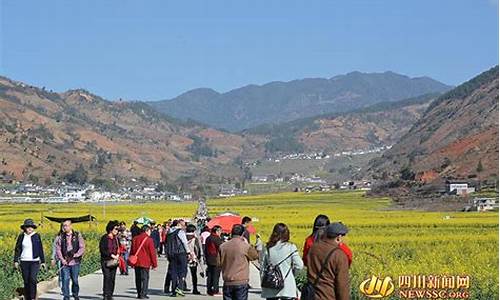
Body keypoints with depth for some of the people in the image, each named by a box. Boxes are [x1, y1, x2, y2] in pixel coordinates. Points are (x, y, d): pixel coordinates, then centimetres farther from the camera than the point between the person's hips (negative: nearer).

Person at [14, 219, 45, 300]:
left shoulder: (37, 236, 2)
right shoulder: (21, 236, 3)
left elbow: (40, 249, 8)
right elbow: (17, 249, 7)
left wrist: (43, 261, 8)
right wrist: (16, 261, 0)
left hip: (35, 261, -1)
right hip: (24, 261, 1)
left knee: (33, 279, -17)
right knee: (26, 281, 5)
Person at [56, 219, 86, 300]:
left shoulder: (77, 236, 2)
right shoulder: (61, 236, 6)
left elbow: (82, 248, -1)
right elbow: (58, 249, 4)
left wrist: (75, 255, -14)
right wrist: (62, 259, -7)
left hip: (75, 262, -1)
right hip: (65, 262, 1)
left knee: (75, 280, 7)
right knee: (65, 280, -4)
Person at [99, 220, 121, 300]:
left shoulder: (116, 238, 10)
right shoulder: (104, 238, -6)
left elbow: (119, 248, 21)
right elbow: (102, 250, -11)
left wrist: (117, 255, 1)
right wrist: (111, 255, -15)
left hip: (114, 261, 5)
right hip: (106, 261, -5)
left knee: (112, 278, 3)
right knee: (107, 277, -11)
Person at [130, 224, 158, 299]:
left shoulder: (135, 239, 9)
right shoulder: (149, 240, -9)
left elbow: (132, 251, 14)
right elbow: (152, 253, -9)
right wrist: (154, 264, -2)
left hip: (136, 262, 5)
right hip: (145, 263, -5)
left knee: (138, 279, 12)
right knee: (145, 278, 0)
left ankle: (139, 294, 16)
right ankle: (143, 294, -5)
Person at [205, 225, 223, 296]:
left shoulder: (208, 238, 12)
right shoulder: (217, 239, -13)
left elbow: (205, 249, 17)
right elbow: (220, 249, -14)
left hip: (209, 260, 8)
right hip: (216, 260, -8)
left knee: (209, 276, 11)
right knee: (216, 276, -4)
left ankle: (209, 290, 13)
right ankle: (215, 291, -4)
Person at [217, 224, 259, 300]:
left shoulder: (223, 246, 0)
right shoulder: (245, 246, -10)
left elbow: (219, 263, 4)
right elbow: (256, 255, 7)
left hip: (227, 283, 3)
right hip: (241, 282, -3)